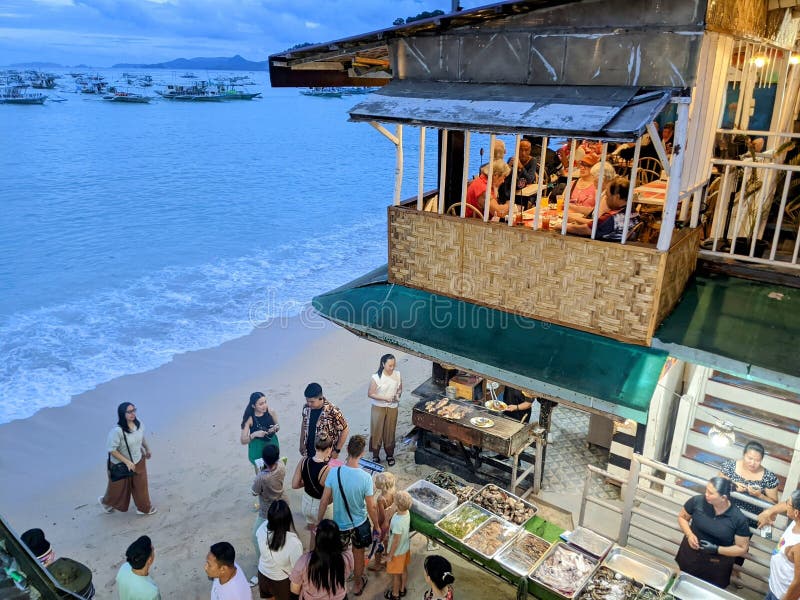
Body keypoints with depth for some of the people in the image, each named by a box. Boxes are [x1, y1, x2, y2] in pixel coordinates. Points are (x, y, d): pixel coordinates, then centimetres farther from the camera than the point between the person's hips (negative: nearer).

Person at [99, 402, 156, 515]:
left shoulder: (139, 424, -13)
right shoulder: (117, 431, -33)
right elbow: (112, 450, -26)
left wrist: (147, 449, 21)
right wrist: (127, 462, -26)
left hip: (138, 462, 5)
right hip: (121, 465, -5)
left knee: (141, 486, 18)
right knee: (119, 488, 19)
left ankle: (144, 508, 39)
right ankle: (105, 502, 51)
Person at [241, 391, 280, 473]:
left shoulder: (271, 412, -13)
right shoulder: (249, 419, -19)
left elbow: (277, 426, 7)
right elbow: (243, 441, -16)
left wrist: (276, 428, -17)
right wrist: (254, 434, -33)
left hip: (272, 444, 3)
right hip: (258, 448, -3)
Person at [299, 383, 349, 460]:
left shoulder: (332, 411, -26)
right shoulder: (306, 408, -9)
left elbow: (345, 430, -17)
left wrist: (337, 451, -14)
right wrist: (301, 443, 13)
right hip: (309, 452, 5)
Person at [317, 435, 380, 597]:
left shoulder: (334, 472, -23)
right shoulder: (365, 477, -26)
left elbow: (324, 501, -14)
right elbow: (371, 507, -16)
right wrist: (377, 526, 1)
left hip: (339, 524, 1)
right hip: (360, 524, -1)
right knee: (358, 554, 25)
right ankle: (358, 584, 46)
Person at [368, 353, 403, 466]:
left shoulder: (397, 375, -8)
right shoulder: (376, 377, -20)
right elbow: (370, 394, -15)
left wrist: (398, 395, -13)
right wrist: (385, 398, -22)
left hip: (392, 407, 3)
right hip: (378, 408, -3)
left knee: (390, 431, 14)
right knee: (377, 431, 8)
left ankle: (390, 455, 33)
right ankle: (375, 455, 28)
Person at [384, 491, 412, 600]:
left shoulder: (398, 522, -39)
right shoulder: (406, 513, -16)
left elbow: (396, 541, -27)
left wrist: (390, 554, -16)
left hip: (397, 552, -7)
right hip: (406, 548, 7)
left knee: (395, 574, 17)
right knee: (404, 569, 27)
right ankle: (402, 589, 49)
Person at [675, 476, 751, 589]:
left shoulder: (738, 519, -21)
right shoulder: (697, 501, -18)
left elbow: (742, 549, -11)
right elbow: (682, 517, 0)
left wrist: (717, 549, -22)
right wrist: (689, 534, -16)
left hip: (716, 566, -2)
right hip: (689, 555, 2)